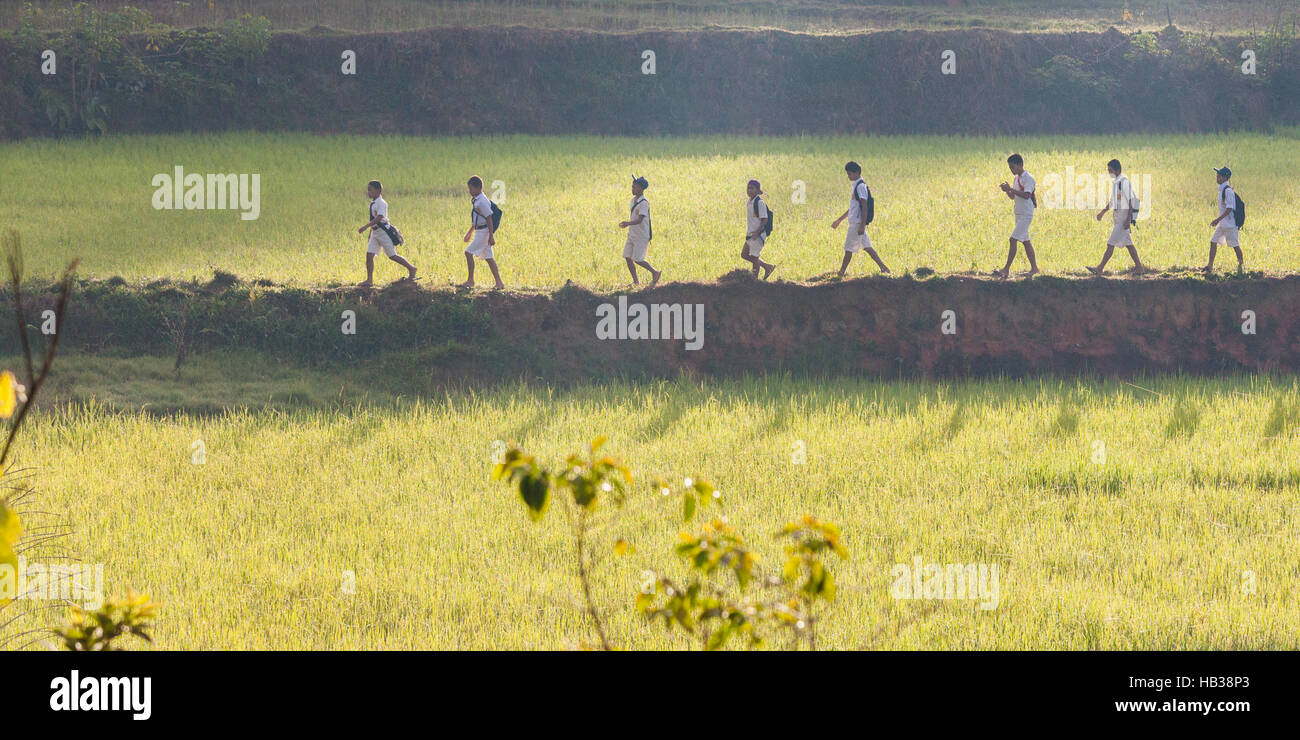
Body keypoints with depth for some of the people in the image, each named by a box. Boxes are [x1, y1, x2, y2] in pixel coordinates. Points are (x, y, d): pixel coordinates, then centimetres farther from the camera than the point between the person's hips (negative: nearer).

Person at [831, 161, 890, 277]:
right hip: (855, 222, 10)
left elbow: (864, 207, -20)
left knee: (848, 248, -3)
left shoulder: (861, 186, -15)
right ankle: (883, 268, 7)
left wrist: (862, 225, -24)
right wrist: (839, 220, 27)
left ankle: (841, 274, 3)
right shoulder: (856, 186, 16)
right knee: (866, 247, 9)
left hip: (857, 223, -10)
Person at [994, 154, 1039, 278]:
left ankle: (1006, 269, -15)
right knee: (1025, 241, 12)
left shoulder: (1028, 178, -14)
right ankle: (1034, 268, 19)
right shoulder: (1017, 179, 14)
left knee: (1013, 239, -14)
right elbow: (1013, 197, 20)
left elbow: (1026, 195, -26)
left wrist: (1011, 189, -25)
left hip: (1026, 214, -10)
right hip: (1019, 214, 10)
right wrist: (1007, 190, -1)